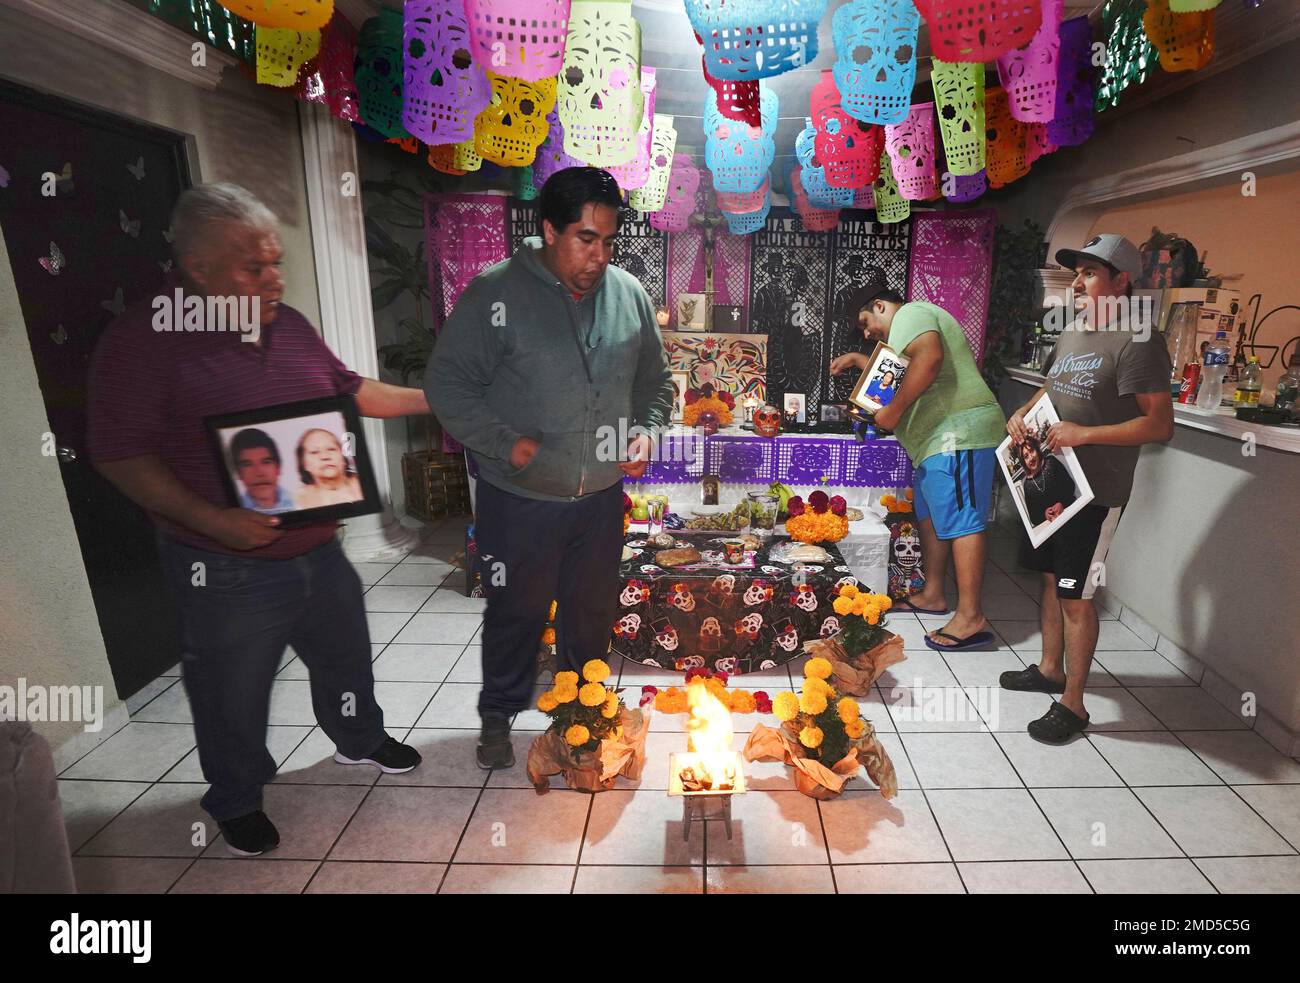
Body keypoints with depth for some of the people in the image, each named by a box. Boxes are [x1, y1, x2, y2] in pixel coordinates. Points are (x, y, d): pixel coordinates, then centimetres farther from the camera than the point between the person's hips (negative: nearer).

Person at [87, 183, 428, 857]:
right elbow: (121, 455, -17)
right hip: (228, 572, -5)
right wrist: (211, 520, -28)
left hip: (318, 551, 6)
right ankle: (236, 800, 41)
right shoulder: (142, 341, -16)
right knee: (234, 697, 15)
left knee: (345, 656, 24)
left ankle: (360, 739, 51)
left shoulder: (289, 326, 4)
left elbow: (348, 391, 14)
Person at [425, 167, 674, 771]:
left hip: (602, 492, 4)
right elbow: (447, 384, -10)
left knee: (593, 606, 19)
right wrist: (506, 442, -19)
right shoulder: (495, 294, -12)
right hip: (519, 496, -4)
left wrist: (647, 430, -3)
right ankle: (499, 713, 37)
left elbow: (655, 379, 13)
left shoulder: (629, 295, 1)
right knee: (517, 609, 12)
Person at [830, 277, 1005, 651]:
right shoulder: (913, 323, 28)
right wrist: (856, 360, 42)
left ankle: (970, 618, -11)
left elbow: (929, 357, -26)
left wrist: (894, 410, -22)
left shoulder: (909, 314, -5)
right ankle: (932, 594, 26)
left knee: (960, 521, -12)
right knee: (930, 516, 16)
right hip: (941, 438, 12)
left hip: (957, 433, -12)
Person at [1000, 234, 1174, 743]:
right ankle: (1050, 668, 36)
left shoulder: (1138, 343, -15)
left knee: (1076, 596, -2)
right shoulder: (1071, 334, 11)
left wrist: (1084, 434, -26)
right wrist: (1022, 414, 4)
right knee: (1051, 578, 19)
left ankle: (1072, 703, 12)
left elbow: (1160, 424, -19)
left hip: (1095, 492, -8)